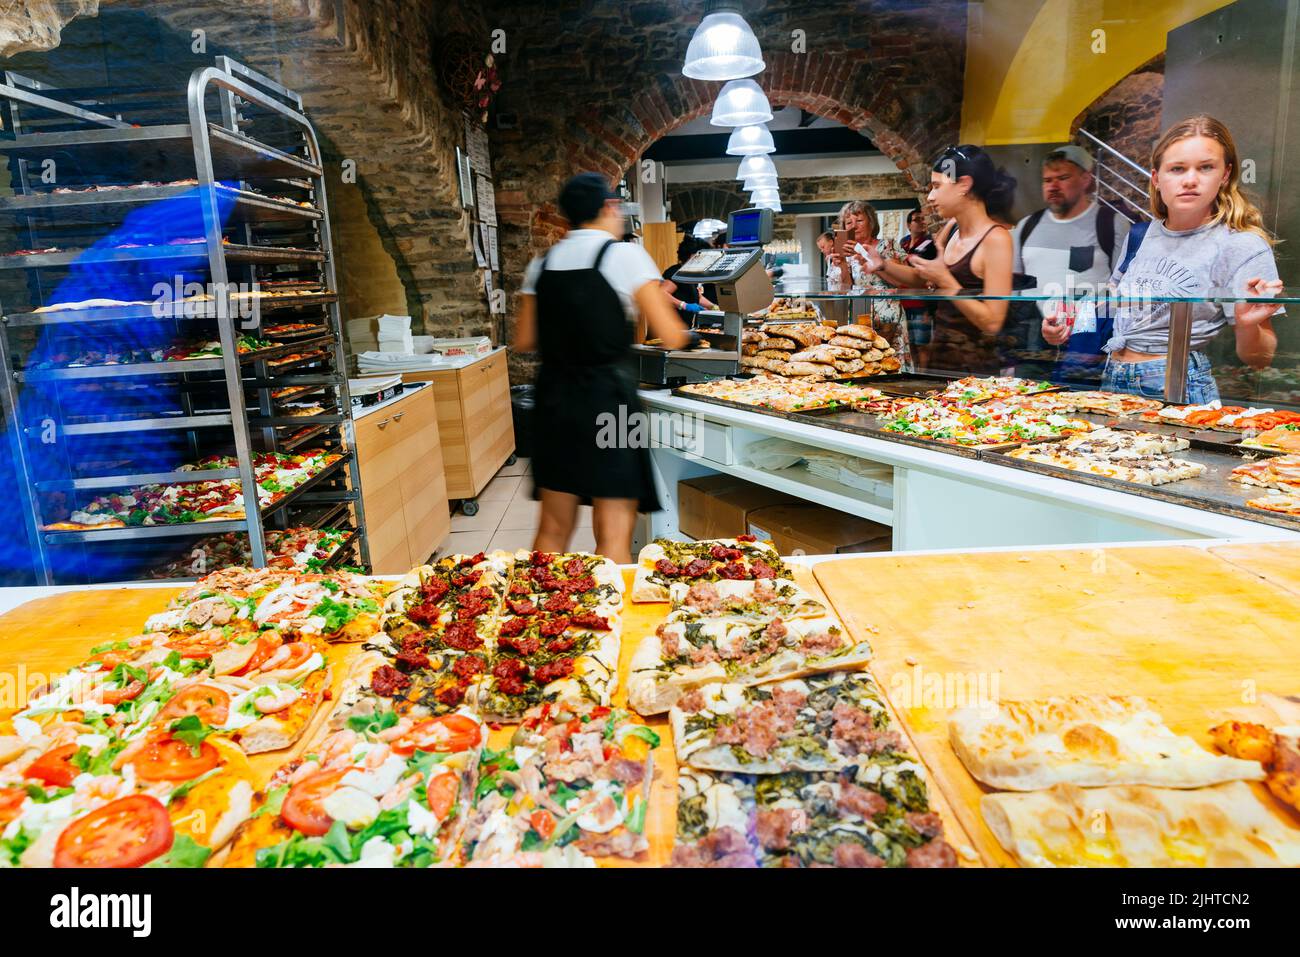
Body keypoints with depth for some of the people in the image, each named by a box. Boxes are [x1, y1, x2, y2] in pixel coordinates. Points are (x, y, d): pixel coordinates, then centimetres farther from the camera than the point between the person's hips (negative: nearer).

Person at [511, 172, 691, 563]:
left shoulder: (540, 265, 8)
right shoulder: (625, 255, -5)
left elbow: (523, 342, 10)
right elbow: (672, 337, -9)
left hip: (556, 398, 5)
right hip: (610, 397, -5)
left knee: (553, 530, 15)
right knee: (614, 535, 1)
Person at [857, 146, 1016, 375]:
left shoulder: (995, 238, -16)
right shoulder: (951, 228, 5)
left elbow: (992, 323, -21)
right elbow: (921, 279, 20)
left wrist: (945, 281, -21)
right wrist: (882, 264, 5)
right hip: (938, 360, 7)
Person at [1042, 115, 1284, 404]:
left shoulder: (1242, 248, -6)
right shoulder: (1141, 234, 9)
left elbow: (1259, 360, -5)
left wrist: (1248, 326, -26)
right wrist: (1069, 326, 9)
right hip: (1111, 382, 5)